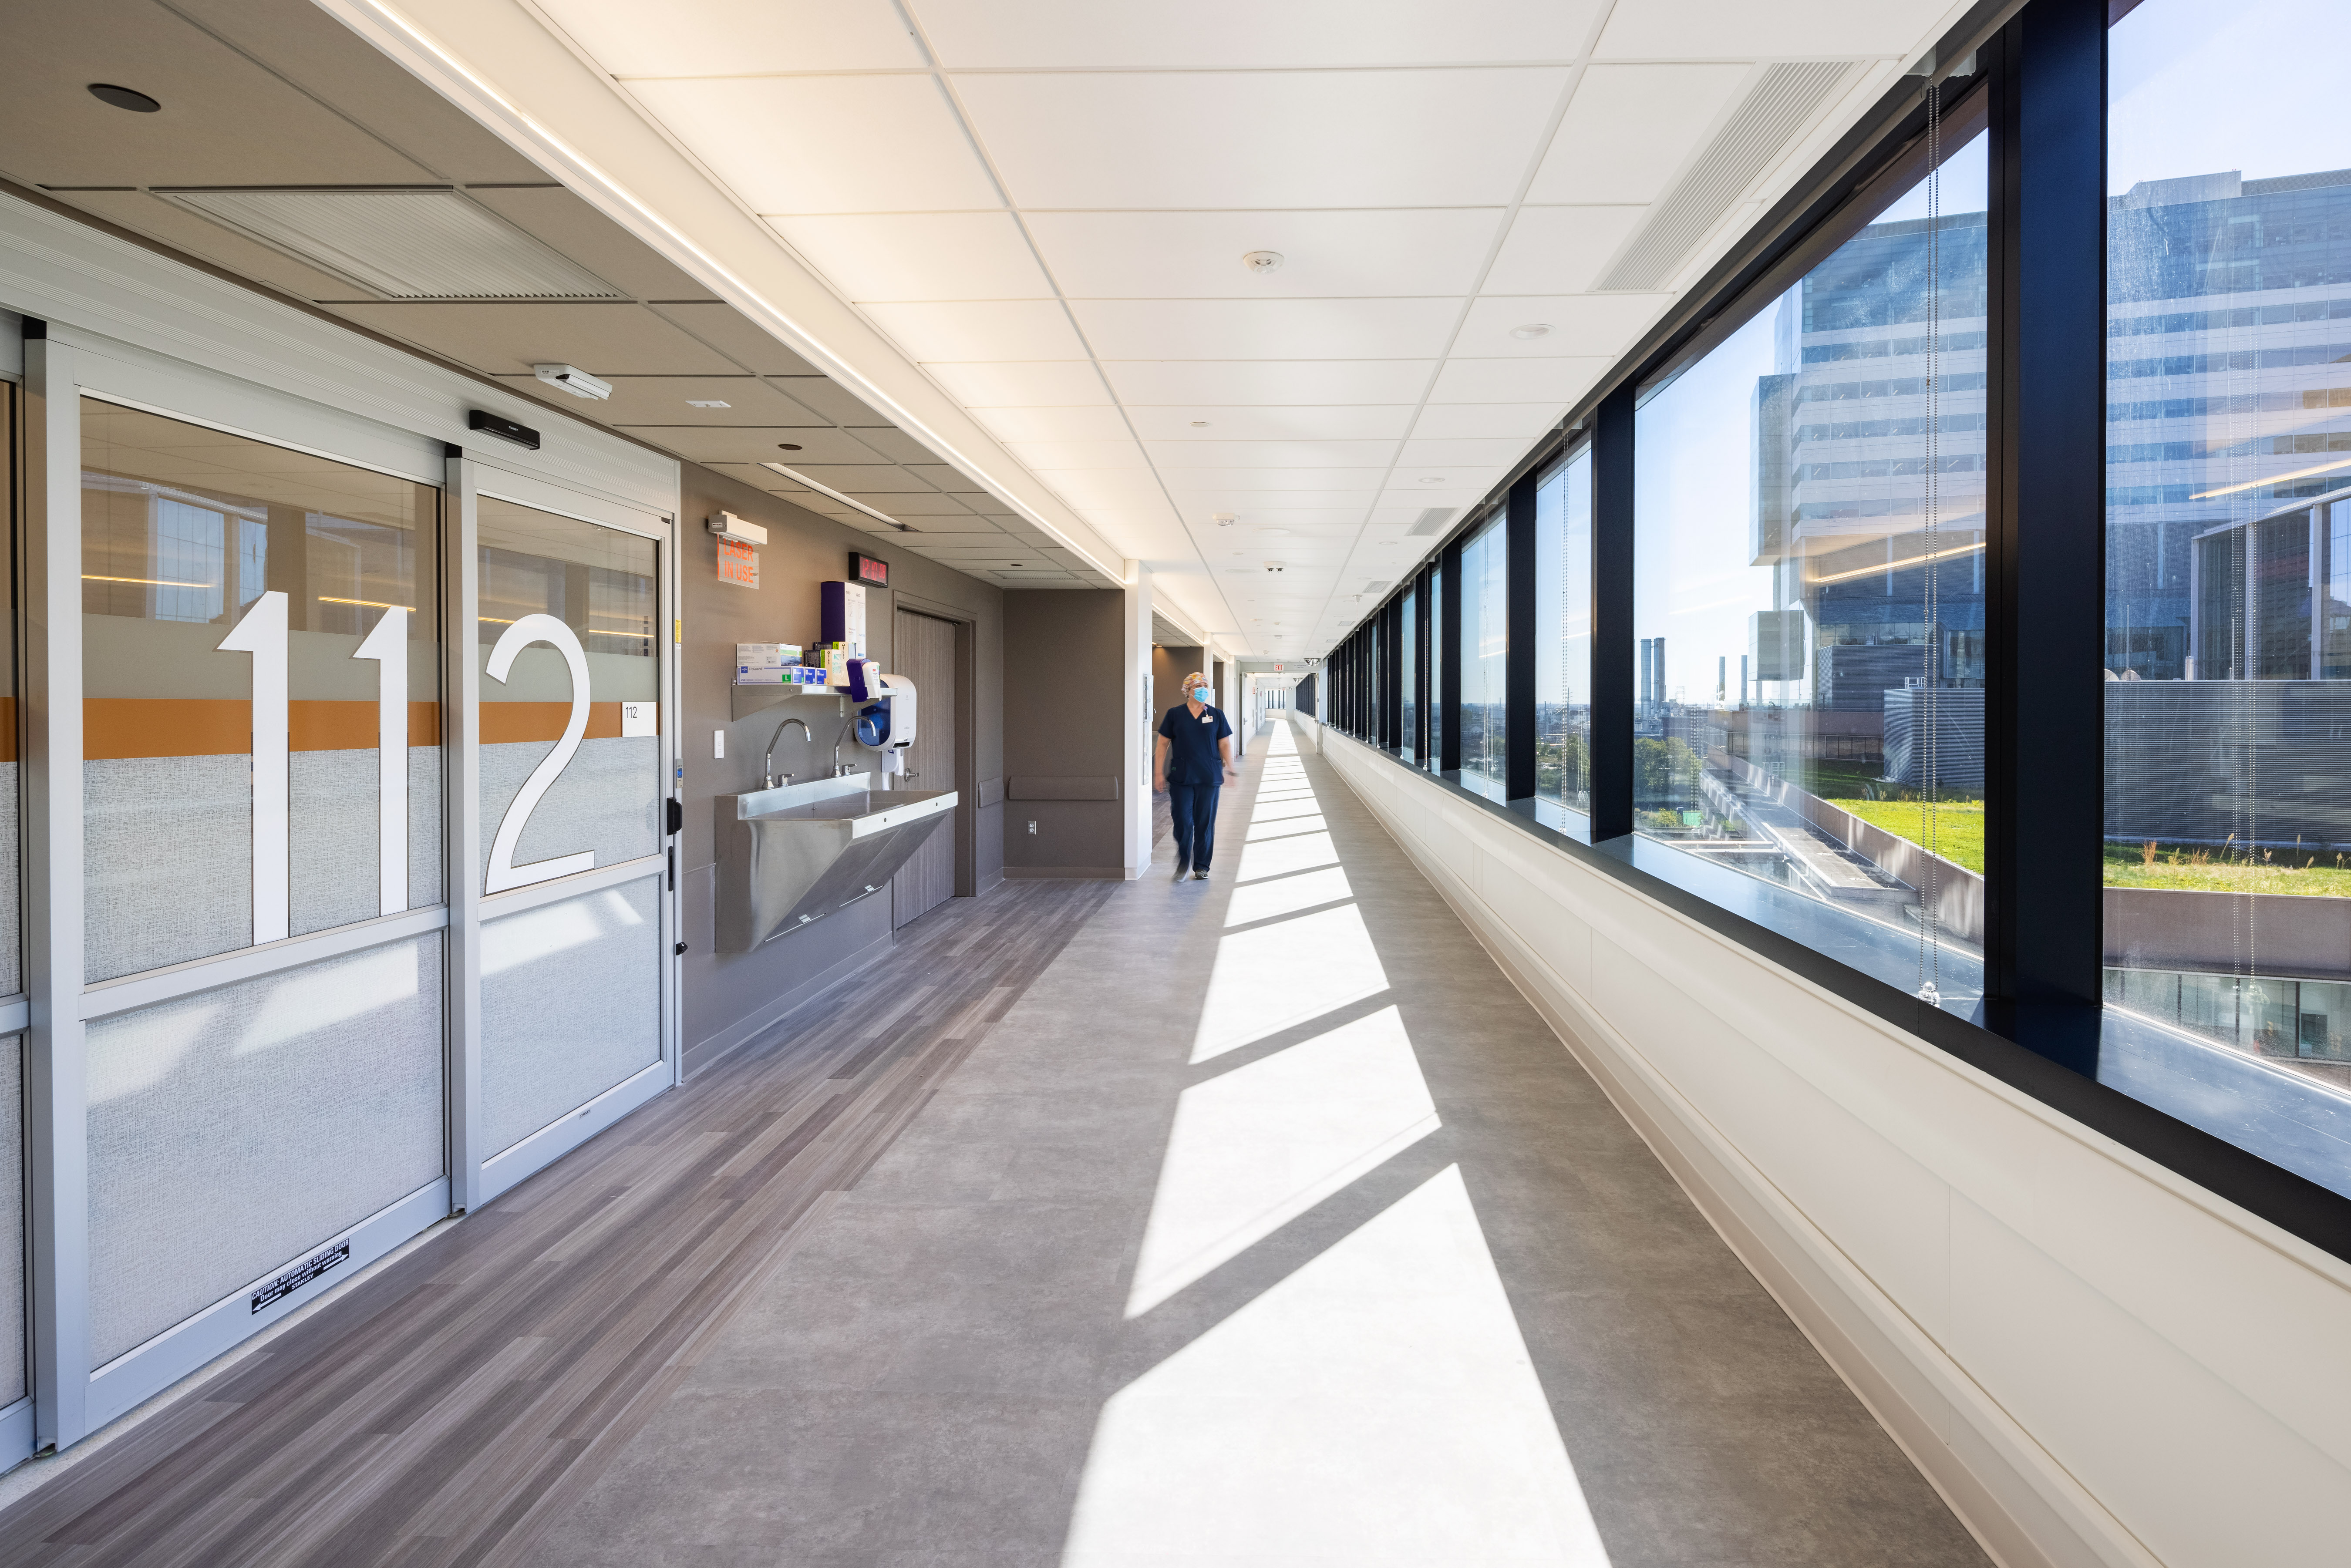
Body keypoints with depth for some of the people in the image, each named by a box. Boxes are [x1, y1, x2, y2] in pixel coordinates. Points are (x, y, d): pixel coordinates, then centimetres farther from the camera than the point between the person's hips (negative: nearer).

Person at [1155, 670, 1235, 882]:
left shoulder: (1216, 715, 7)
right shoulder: (1174, 714, 5)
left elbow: (1225, 744, 11)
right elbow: (1163, 744, 7)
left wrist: (1229, 770, 3)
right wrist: (1159, 773, 2)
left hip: (1209, 778, 1)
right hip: (1181, 777, -1)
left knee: (1205, 823, 4)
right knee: (1183, 822, -4)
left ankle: (1202, 866, 15)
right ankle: (1183, 863, 15)